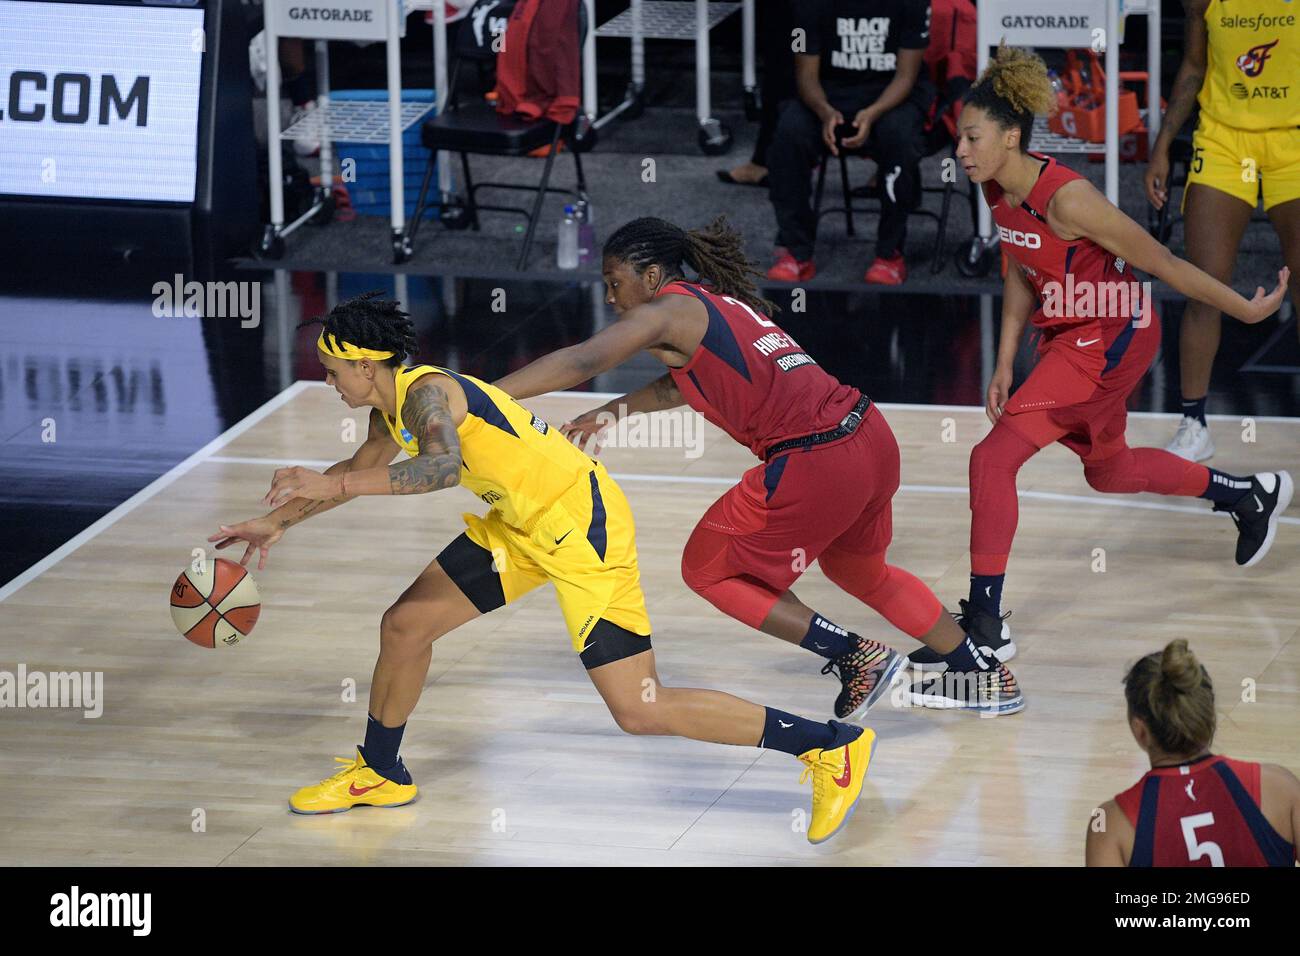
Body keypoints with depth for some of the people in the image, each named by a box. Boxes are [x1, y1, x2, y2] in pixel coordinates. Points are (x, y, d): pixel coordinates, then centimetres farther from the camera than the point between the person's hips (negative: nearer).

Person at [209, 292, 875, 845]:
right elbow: (360, 470, 30)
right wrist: (277, 522, 30)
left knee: (639, 711, -11)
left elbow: (442, 467, -43)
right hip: (526, 524, 10)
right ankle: (379, 774, 34)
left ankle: (832, 746, -6)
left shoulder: (426, 393, -21)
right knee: (406, 624, 12)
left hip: (582, 525, -10)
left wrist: (331, 487, -41)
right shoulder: (393, 406, 9)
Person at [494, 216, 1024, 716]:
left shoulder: (668, 310, -4)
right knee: (859, 570, 33)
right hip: (871, 440, 9)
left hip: (815, 464, -9)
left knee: (707, 570, 11)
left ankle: (857, 658, 6)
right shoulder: (719, 301, 21)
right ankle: (986, 678, 41)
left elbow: (580, 363, -16)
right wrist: (611, 412, 37)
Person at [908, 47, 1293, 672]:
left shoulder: (1067, 199, -29)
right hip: (1065, 334, 9)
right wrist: (1005, 365, 8)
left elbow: (1159, 262, -20)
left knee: (993, 457, -17)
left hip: (1111, 337, -9)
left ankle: (985, 621, -9)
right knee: (1108, 470, 27)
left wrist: (1245, 310, -11)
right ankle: (1252, 496, 49)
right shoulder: (998, 193, -5)